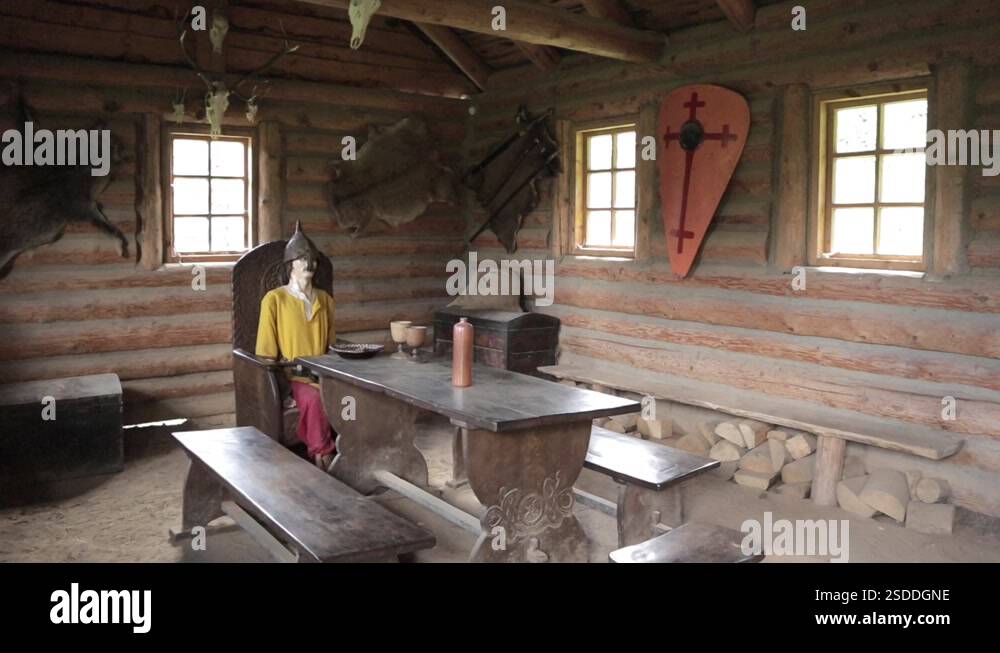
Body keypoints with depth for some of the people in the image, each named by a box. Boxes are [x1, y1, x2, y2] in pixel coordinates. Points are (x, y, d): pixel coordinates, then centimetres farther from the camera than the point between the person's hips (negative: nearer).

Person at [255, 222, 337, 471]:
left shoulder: (325, 299, 15)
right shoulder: (274, 299, 0)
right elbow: (267, 353, -1)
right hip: (291, 376, -4)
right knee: (314, 399, -37)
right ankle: (323, 456, -24)